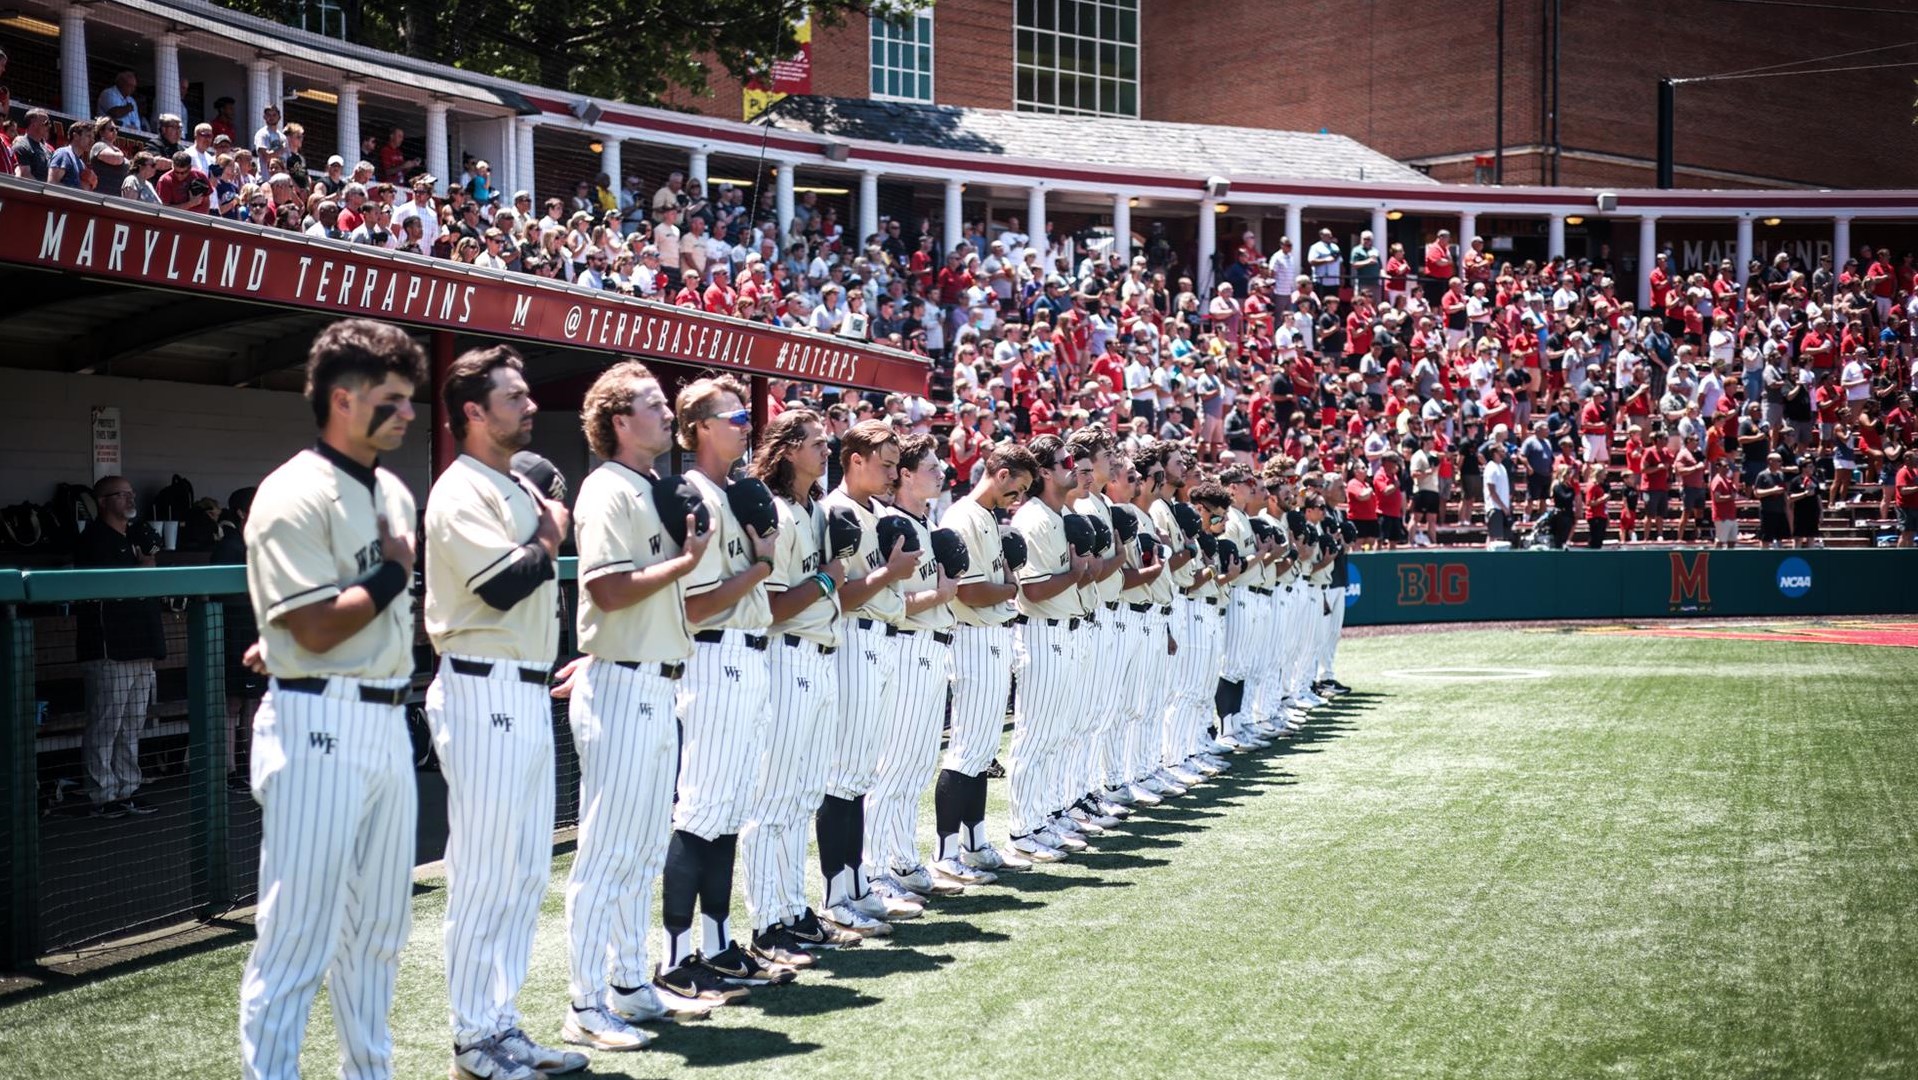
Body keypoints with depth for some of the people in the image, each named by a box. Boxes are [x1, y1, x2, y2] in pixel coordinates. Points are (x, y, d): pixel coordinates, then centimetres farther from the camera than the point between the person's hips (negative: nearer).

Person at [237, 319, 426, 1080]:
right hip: (320, 729, -9)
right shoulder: (296, 496, -13)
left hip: (387, 723, 9)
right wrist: (395, 573, -7)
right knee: (298, 935, -6)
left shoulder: (394, 494, 13)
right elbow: (318, 628, -19)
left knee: (379, 926, 16)